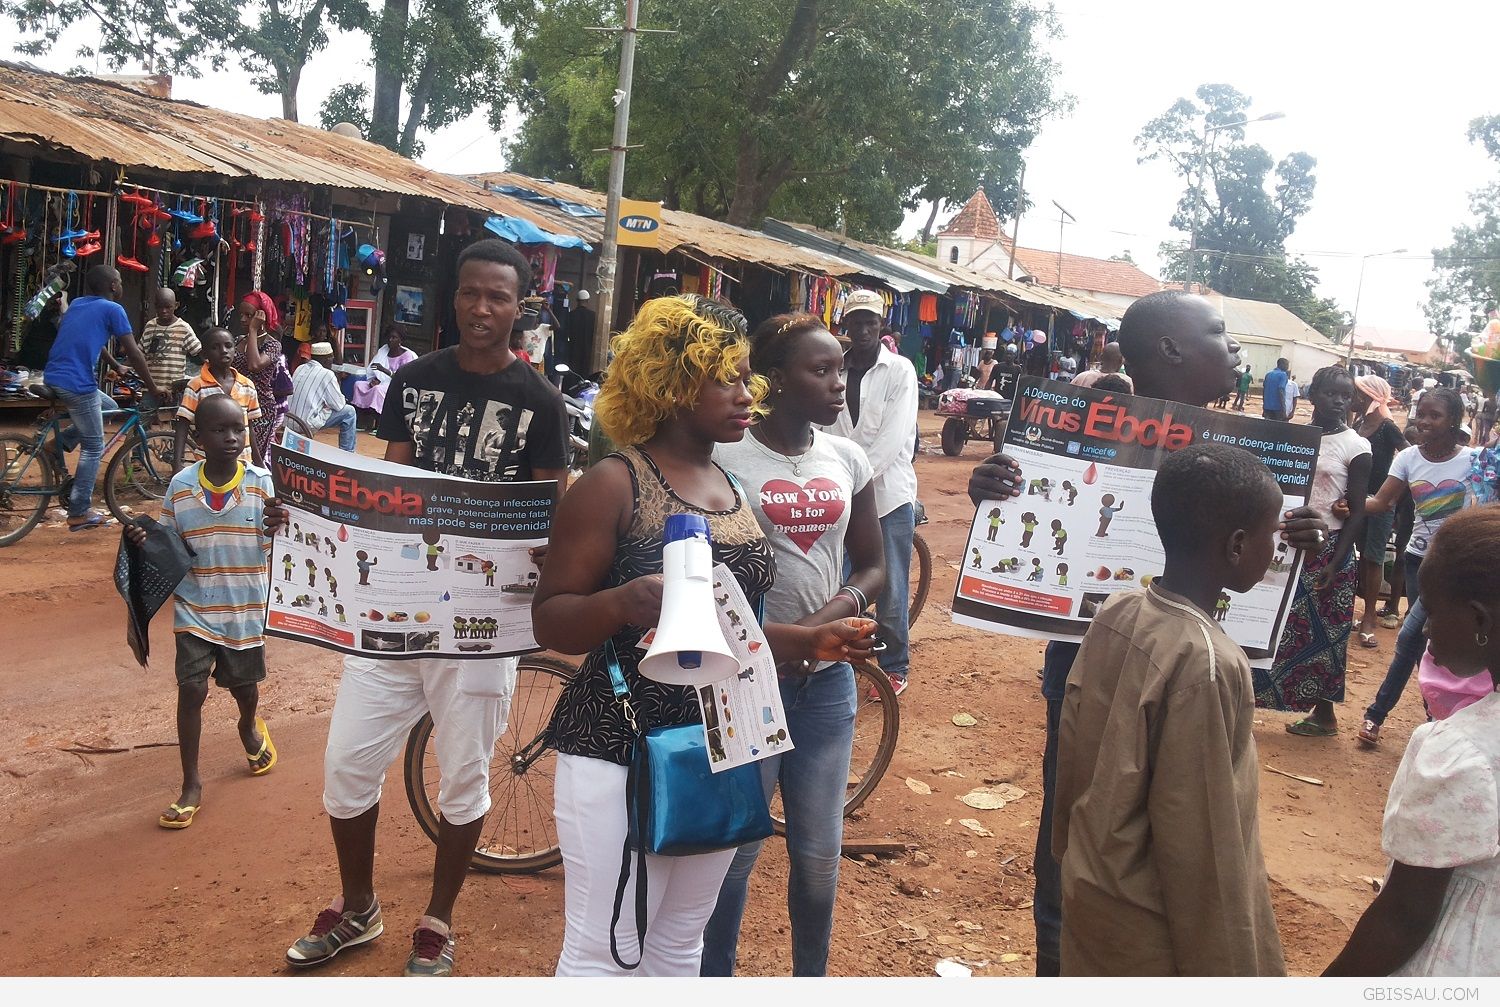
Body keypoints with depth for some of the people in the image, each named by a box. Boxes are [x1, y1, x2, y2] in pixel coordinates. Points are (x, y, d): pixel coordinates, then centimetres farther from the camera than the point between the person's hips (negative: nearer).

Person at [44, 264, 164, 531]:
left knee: (109, 407, 28)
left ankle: (59, 443, 15)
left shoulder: (77, 303, 18)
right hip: (77, 384, -8)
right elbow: (134, 353, -4)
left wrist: (118, 367, 41)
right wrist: (152, 387, 5)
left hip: (53, 378, 8)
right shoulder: (112, 309, -4)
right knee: (94, 447, 3)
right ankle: (79, 513, 4)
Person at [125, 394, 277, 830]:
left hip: (245, 606, 0)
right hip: (195, 606, 0)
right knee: (192, 688, -5)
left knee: (245, 683, 16)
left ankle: (249, 728, 51)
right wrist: (143, 539, -16)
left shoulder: (260, 483, -8)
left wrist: (275, 525, -32)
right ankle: (191, 784, 9)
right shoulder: (181, 485, -5)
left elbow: (270, 545, -11)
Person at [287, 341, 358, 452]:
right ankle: (347, 453, 9)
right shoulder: (327, 374, -12)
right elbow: (339, 405, -5)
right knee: (349, 411, 3)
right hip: (307, 423, -8)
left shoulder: (300, 369, 10)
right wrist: (337, 384, 11)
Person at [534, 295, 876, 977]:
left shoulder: (735, 490, 10)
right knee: (602, 952, 1)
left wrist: (811, 641, 3)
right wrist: (625, 601, -31)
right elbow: (550, 621, -12)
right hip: (620, 755, -7)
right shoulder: (614, 485, -11)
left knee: (680, 944, 19)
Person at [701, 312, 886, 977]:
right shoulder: (725, 456, -10)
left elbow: (873, 566, 10)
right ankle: (714, 978, 29)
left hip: (826, 677, 5)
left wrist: (832, 614, -10)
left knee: (820, 853, 14)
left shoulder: (847, 460, 5)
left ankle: (811, 977, 37)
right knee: (735, 847, 6)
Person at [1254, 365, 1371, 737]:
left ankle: (1324, 713, 15)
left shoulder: (1355, 446, -7)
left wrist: (1335, 563, -14)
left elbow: (1357, 513, -8)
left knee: (1324, 632, 4)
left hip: (1328, 547, -4)